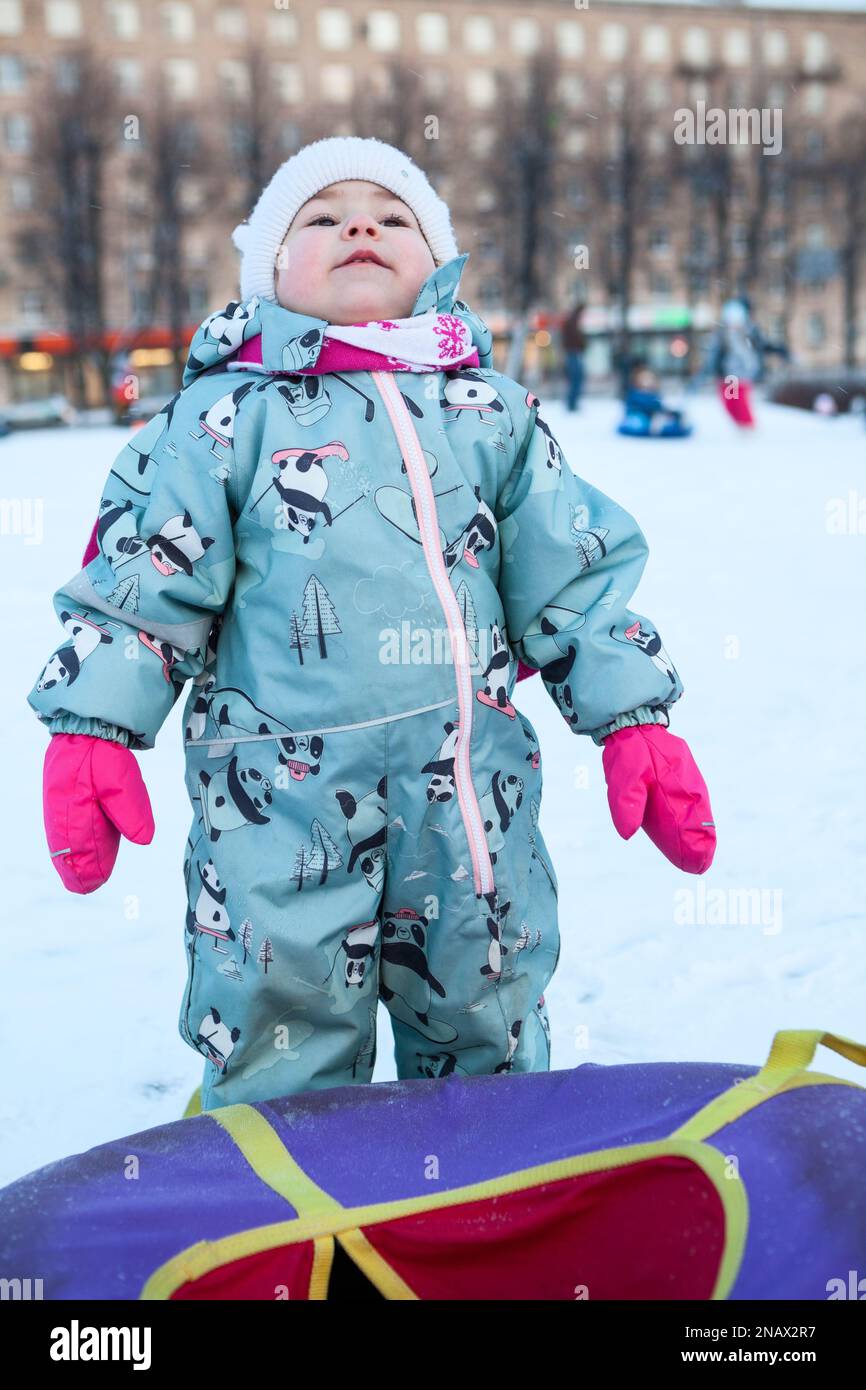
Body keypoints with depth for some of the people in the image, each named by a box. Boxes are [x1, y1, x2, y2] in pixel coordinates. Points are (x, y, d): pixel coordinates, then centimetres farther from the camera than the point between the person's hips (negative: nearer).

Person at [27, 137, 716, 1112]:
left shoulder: (494, 413, 9)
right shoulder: (225, 413, 1)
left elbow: (578, 581, 10)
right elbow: (141, 575, -1)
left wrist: (634, 721, 6)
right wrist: (92, 729, -9)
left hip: (472, 793, 3)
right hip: (276, 795, -2)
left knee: (490, 1031, 16)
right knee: (278, 1043, 3)